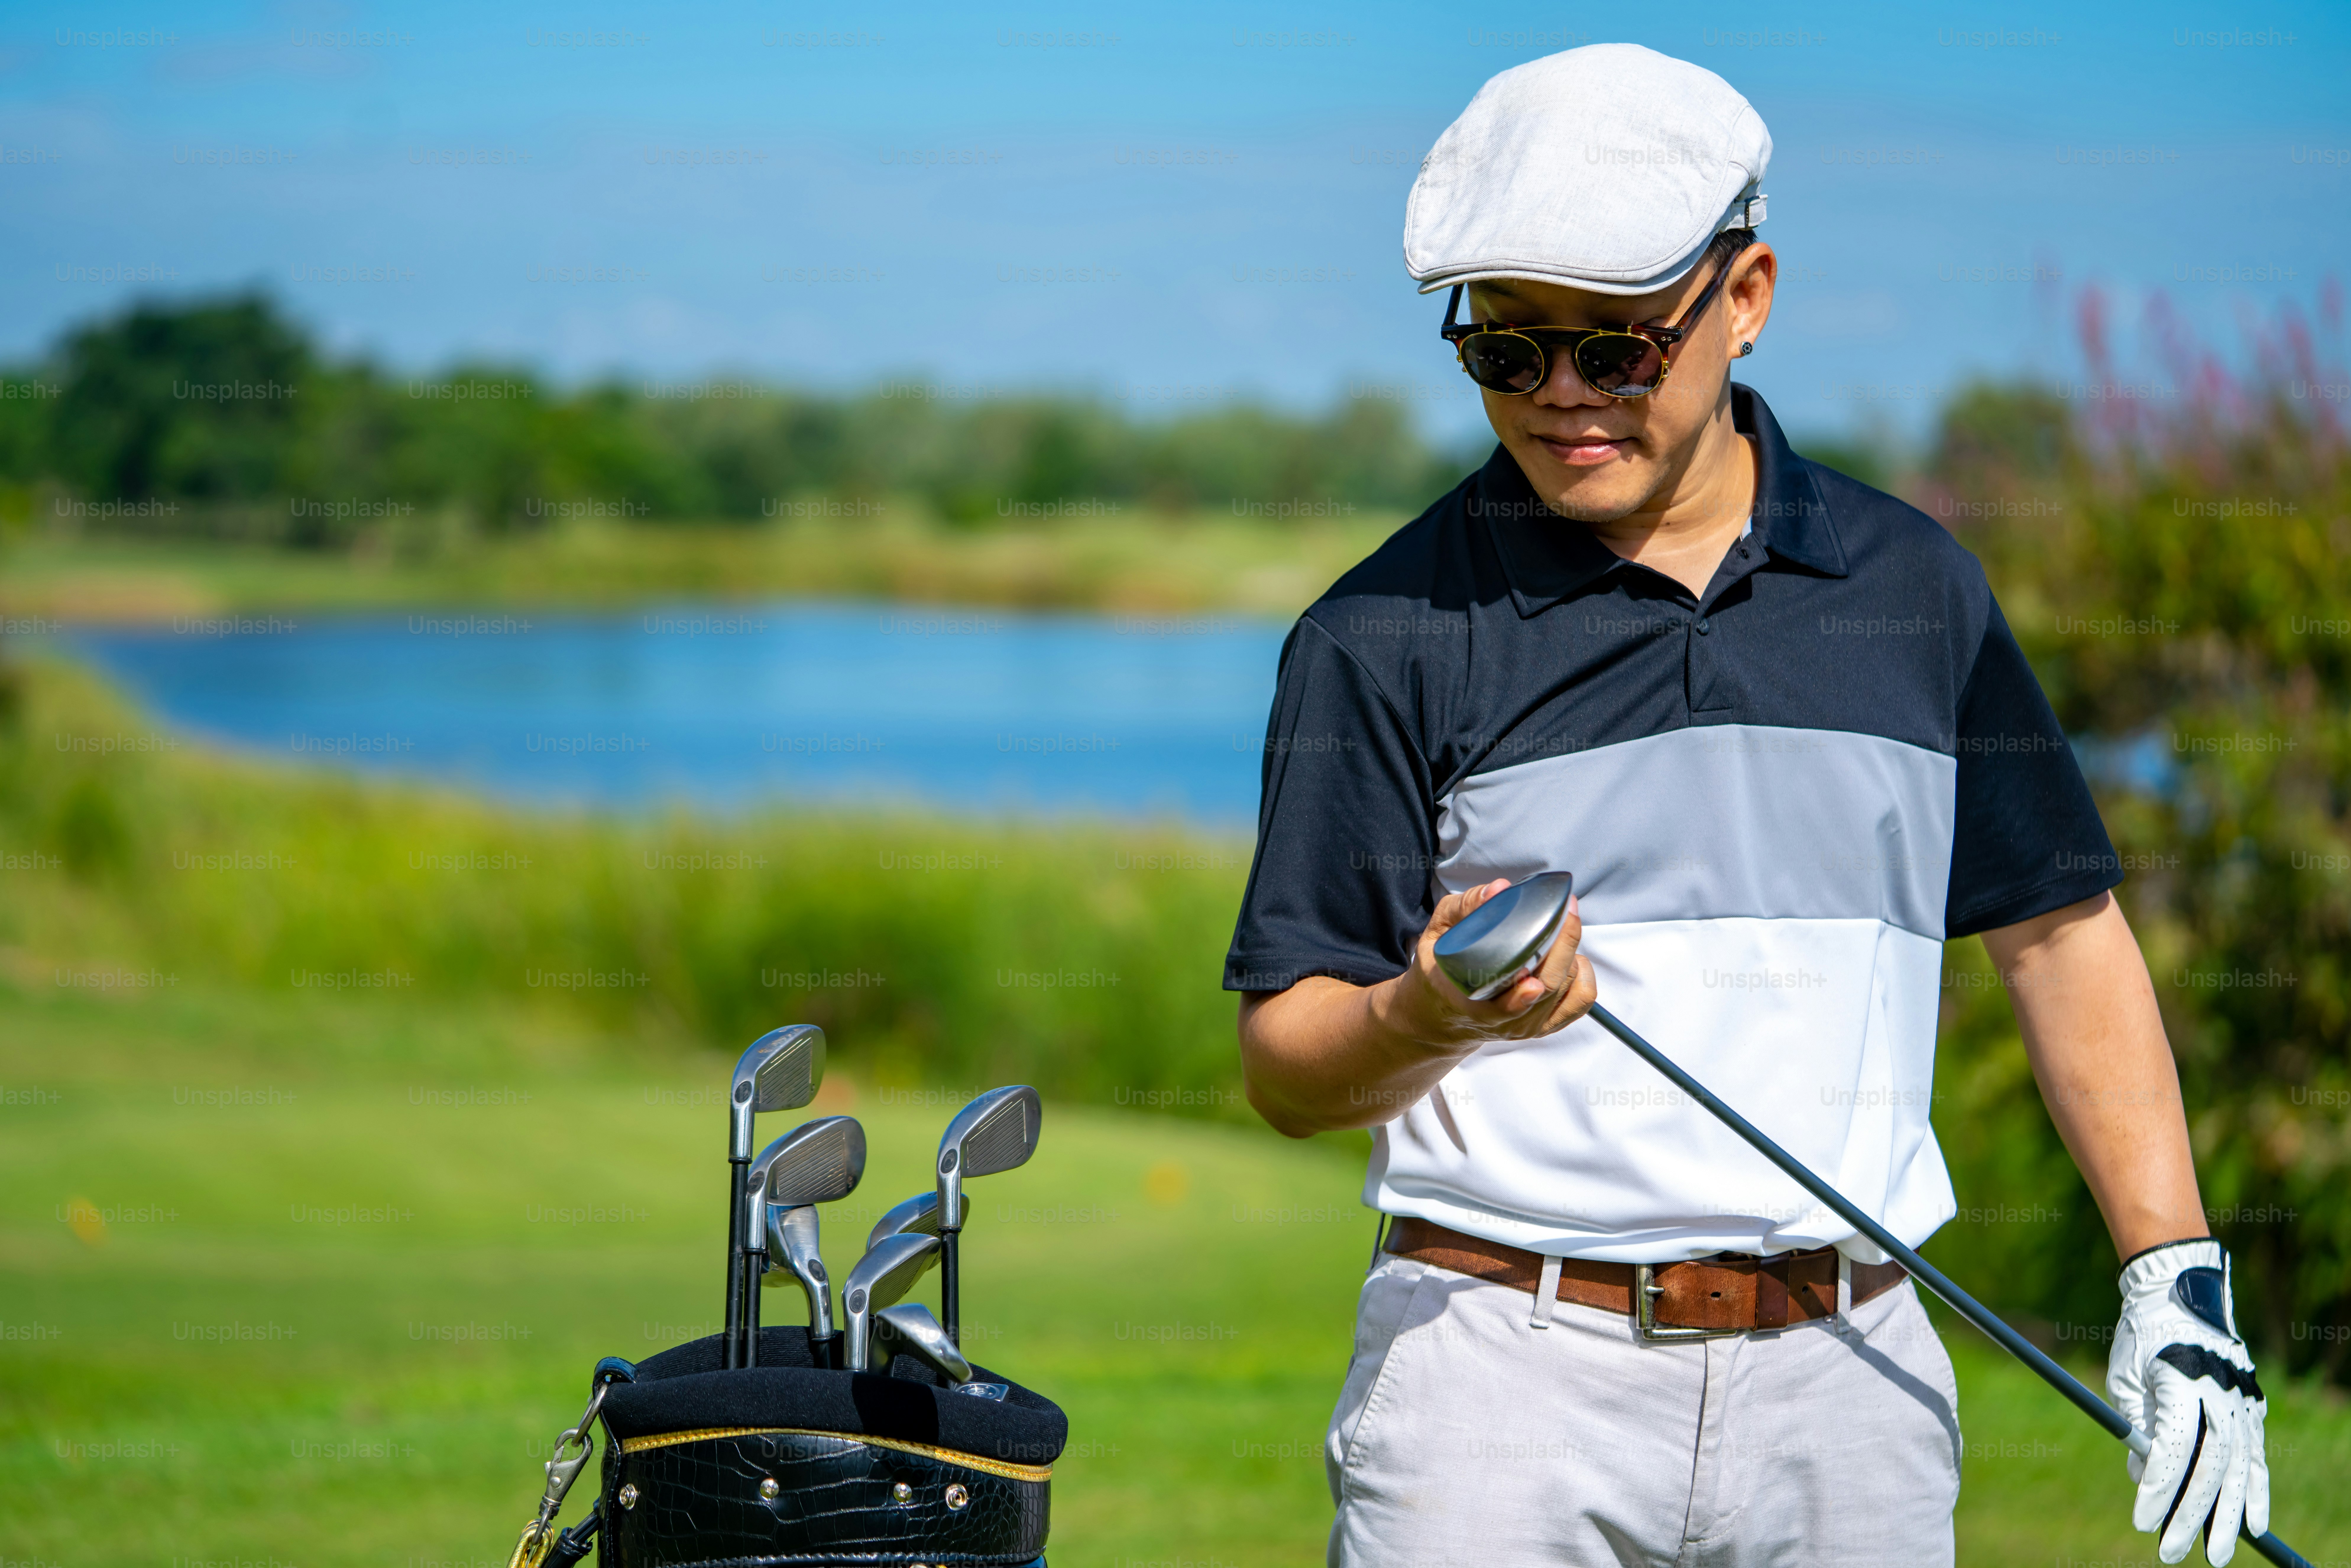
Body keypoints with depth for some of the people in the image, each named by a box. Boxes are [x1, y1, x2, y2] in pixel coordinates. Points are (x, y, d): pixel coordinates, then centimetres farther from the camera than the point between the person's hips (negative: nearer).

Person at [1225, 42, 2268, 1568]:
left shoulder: (1913, 585, 10)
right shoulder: (1386, 634, 0)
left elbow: (2061, 930, 16)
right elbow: (1289, 1066, -2)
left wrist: (2177, 1273, 9)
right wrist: (1430, 1015, -23)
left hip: (1847, 1384, 2)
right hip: (1504, 1373, -2)